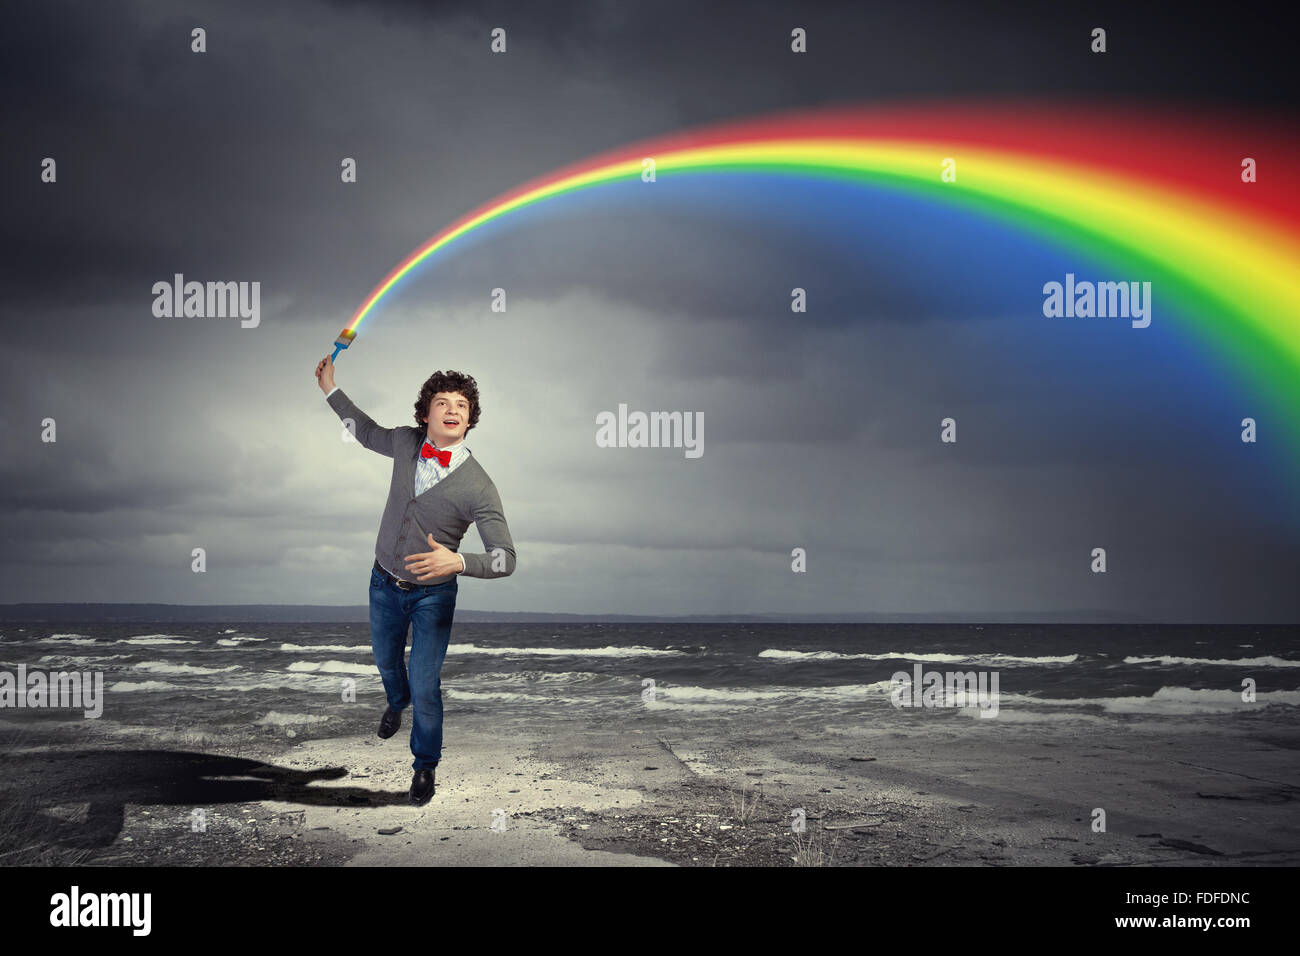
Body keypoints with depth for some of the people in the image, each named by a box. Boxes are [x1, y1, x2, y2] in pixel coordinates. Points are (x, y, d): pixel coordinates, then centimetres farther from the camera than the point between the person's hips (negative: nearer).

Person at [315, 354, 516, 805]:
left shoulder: (478, 486, -24)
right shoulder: (406, 442, -11)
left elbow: (506, 559, -24)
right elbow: (367, 432, 14)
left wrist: (457, 562, -41)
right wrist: (331, 390, 14)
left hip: (432, 594, -4)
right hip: (384, 582, 4)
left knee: (425, 688, -2)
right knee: (387, 661, 27)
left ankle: (426, 764, 25)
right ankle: (397, 702, 62)